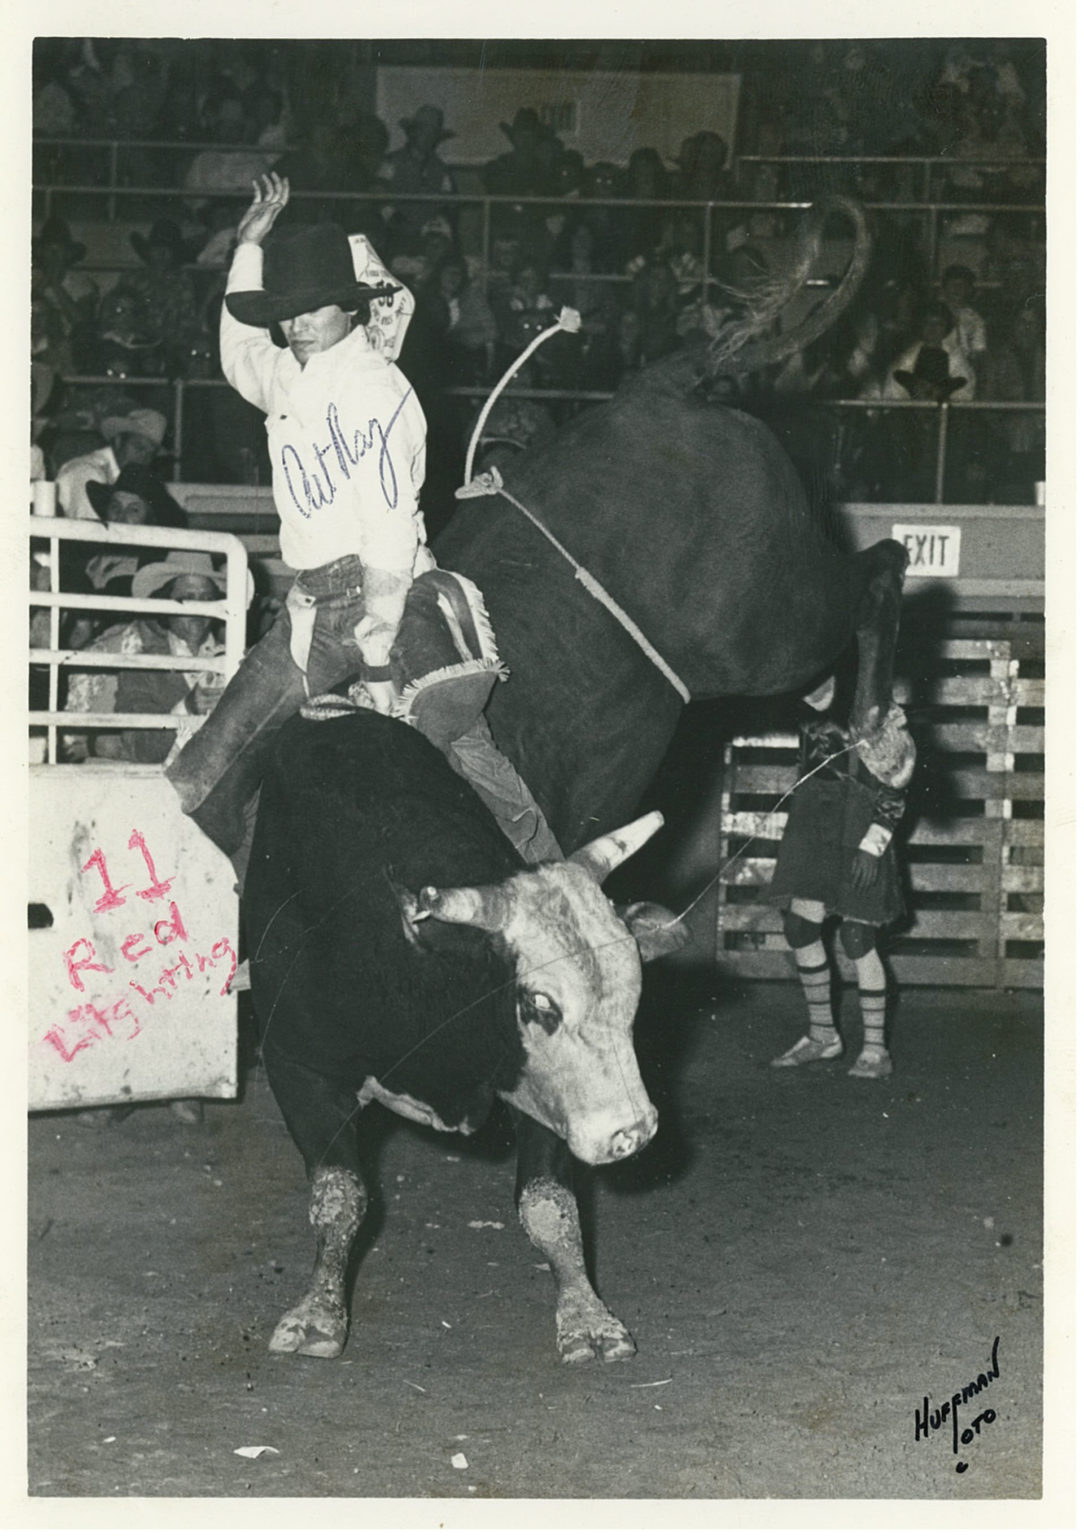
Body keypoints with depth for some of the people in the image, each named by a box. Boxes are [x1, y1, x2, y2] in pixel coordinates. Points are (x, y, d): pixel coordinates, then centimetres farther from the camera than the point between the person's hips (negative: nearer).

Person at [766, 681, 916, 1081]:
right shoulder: (813, 712, 7)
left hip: (857, 823, -7)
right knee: (799, 924, 5)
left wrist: (873, 843, -17)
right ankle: (822, 1035, 19)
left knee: (857, 937, -4)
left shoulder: (871, 707, -13)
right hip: (815, 819, 7)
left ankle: (875, 1048, 7)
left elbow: (896, 781, -13)